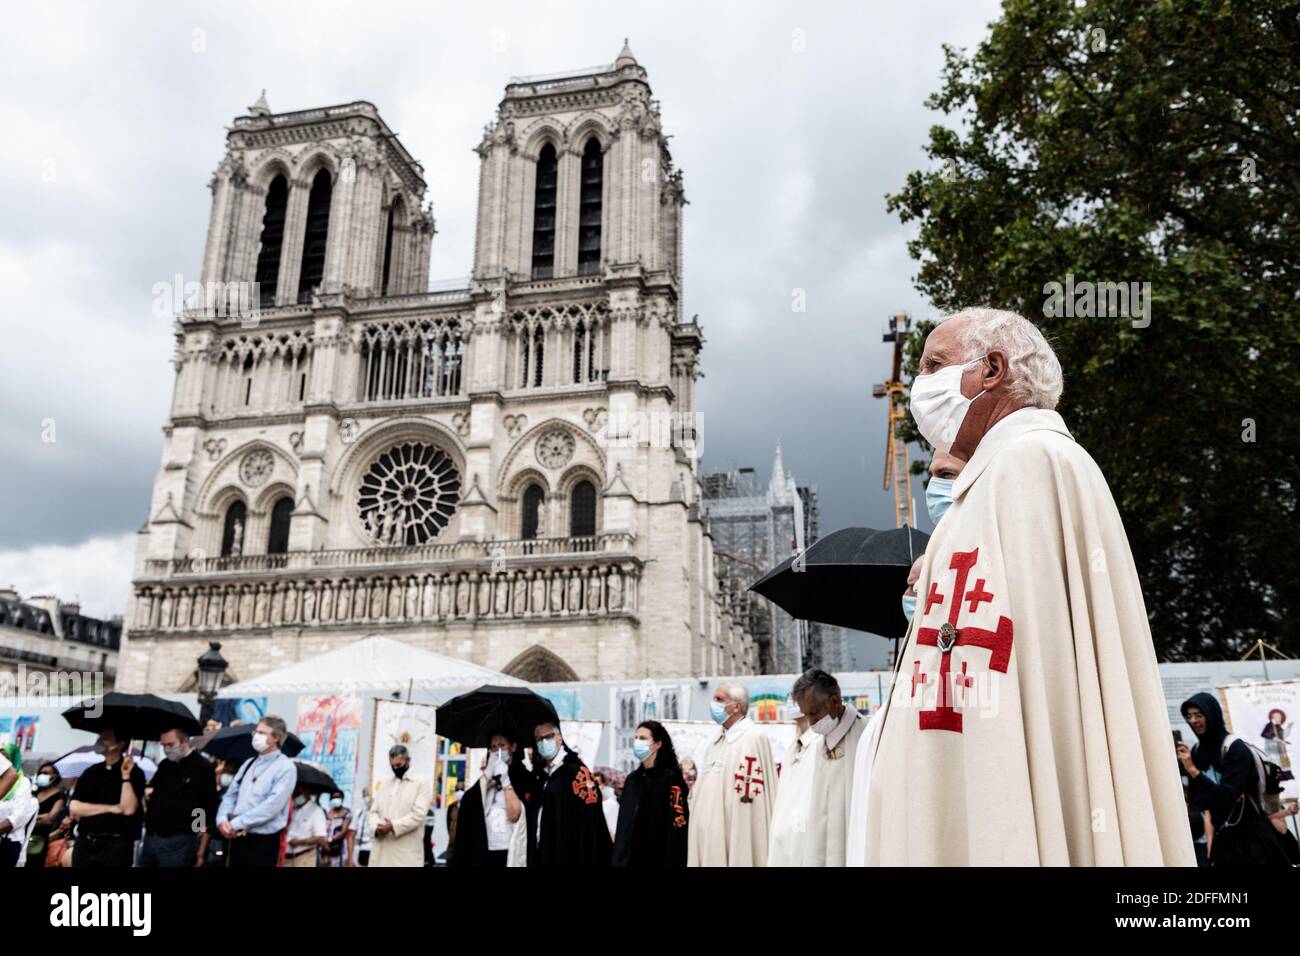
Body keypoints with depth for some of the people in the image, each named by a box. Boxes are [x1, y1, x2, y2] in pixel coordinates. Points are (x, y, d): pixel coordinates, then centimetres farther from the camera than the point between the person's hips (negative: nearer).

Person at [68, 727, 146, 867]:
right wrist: (111, 808, -8)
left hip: (116, 844, -5)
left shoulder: (134, 772, -1)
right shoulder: (91, 772, 13)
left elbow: (129, 808, -13)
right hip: (85, 842, 5)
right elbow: (74, 808, 3)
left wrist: (126, 775, -18)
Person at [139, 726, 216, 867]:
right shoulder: (164, 766, 13)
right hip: (150, 839, 6)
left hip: (178, 843, -6)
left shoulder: (202, 767, -6)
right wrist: (146, 797, 4)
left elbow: (209, 810, -8)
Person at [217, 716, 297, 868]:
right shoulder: (248, 764, 15)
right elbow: (231, 795, 12)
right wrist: (223, 819, -8)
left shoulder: (285, 767, -8)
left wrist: (237, 823, -17)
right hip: (236, 838, 7)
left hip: (263, 841, -7)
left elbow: (272, 805, -17)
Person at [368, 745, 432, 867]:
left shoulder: (421, 784, 1)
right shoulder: (384, 784, 21)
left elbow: (418, 815, -9)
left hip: (406, 851, -5)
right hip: (381, 850, 5)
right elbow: (374, 811, 15)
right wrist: (377, 826, -7)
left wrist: (393, 826, -18)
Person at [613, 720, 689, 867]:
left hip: (658, 859, -6)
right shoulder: (631, 779, 14)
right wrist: (618, 859, 12)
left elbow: (678, 825, -13)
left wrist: (672, 863, -18)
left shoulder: (671, 778, -7)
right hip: (629, 858, 7)